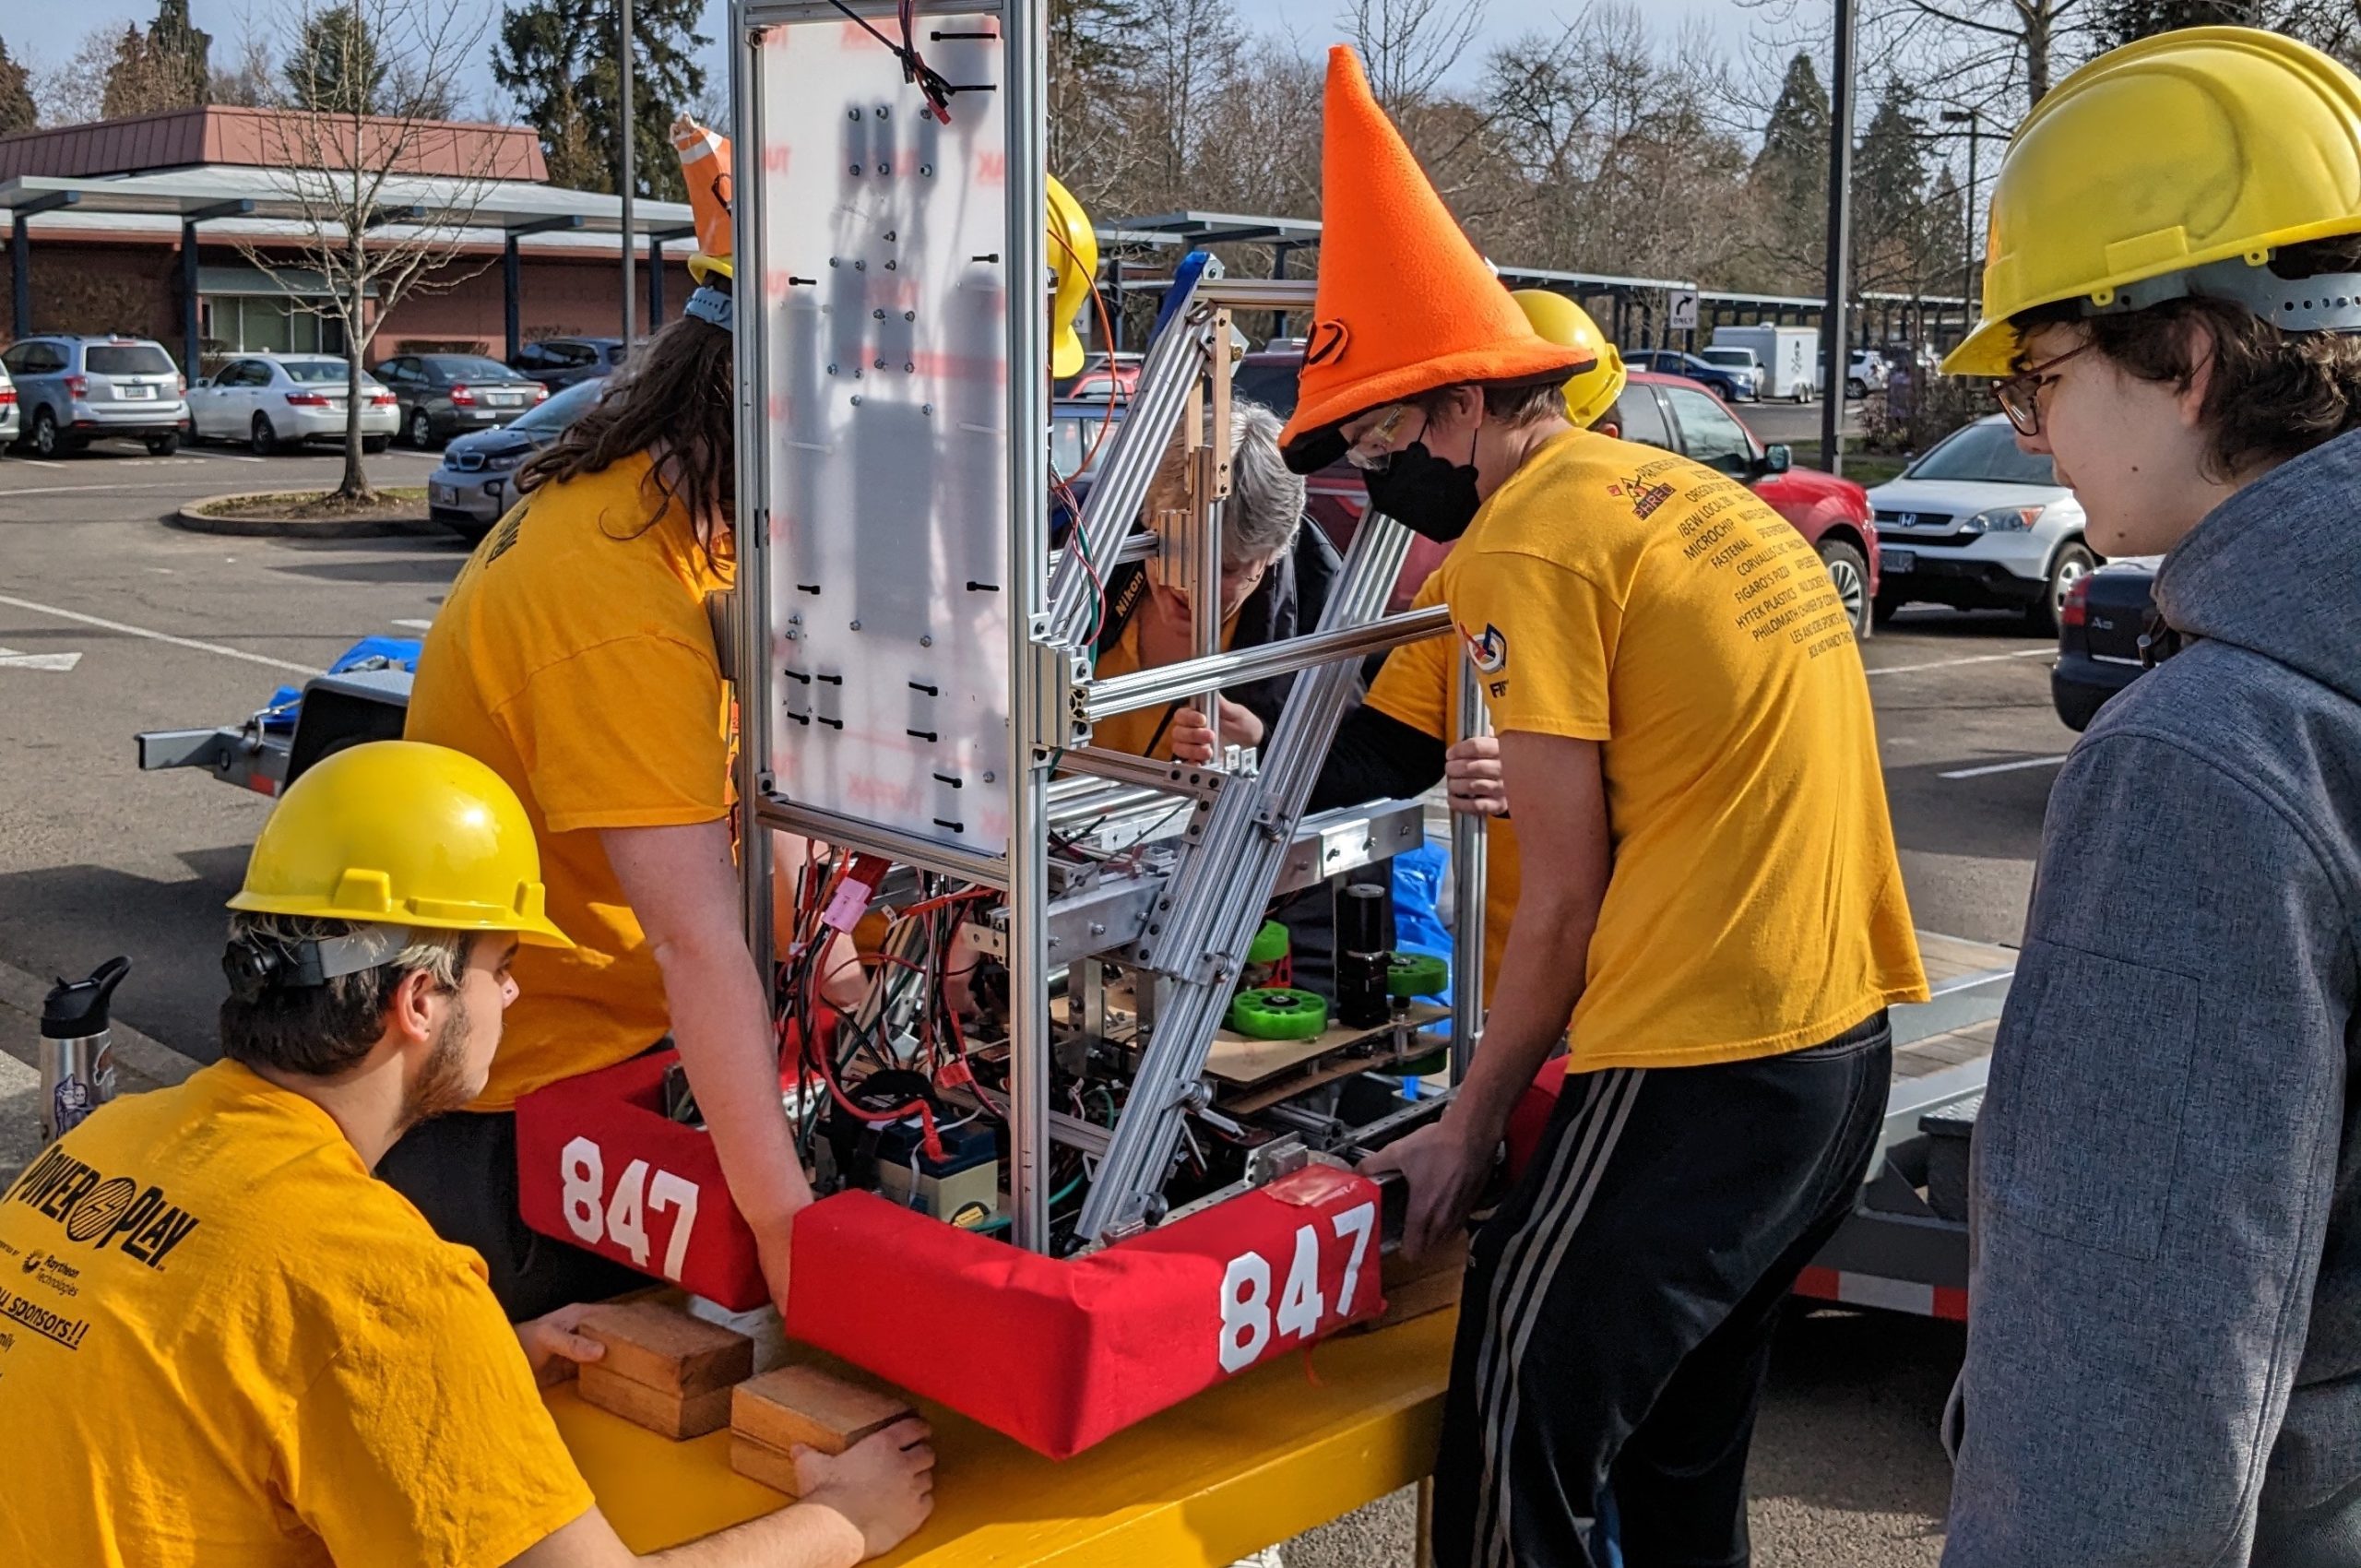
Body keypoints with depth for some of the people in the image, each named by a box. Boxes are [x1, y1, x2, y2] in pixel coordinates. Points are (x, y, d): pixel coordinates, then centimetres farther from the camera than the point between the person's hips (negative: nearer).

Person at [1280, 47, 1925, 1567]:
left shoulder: (1526, 542, -11)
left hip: (1702, 1071, -9)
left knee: (1523, 1438, 0)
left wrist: (1471, 1125, 2)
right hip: (1844, 1040, 9)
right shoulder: (1685, 488, 16)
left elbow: (1565, 901, -10)